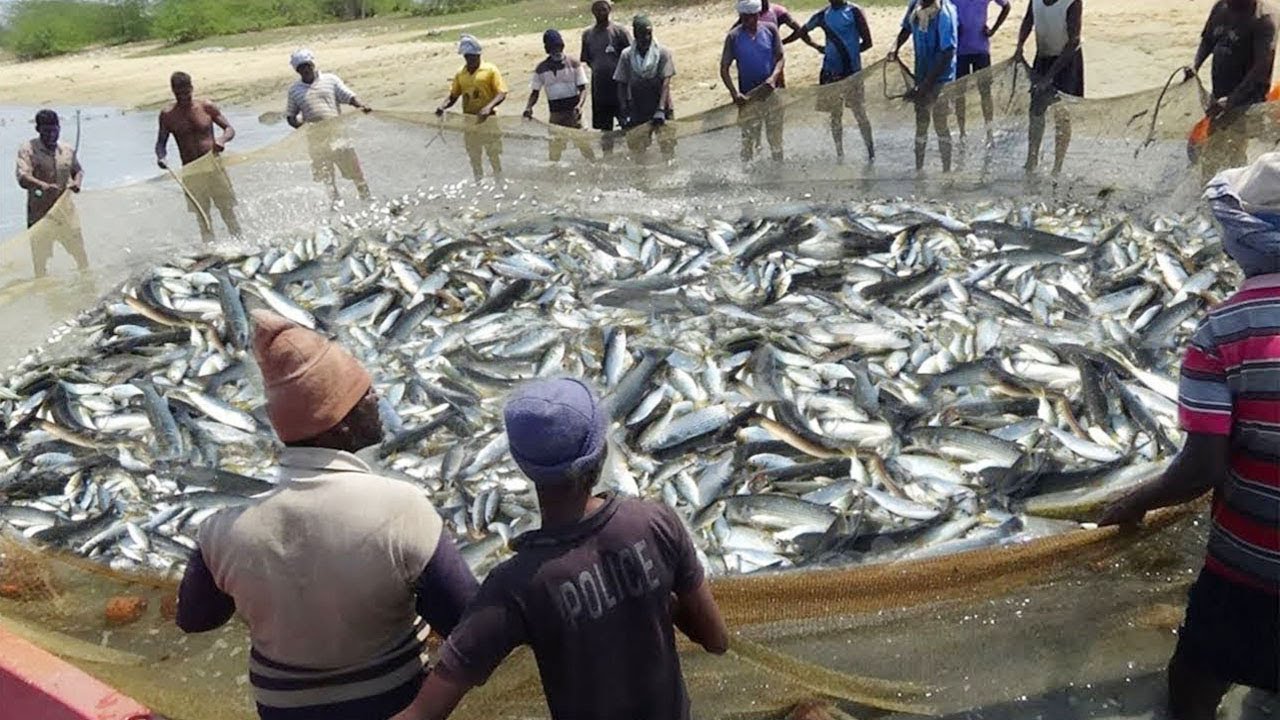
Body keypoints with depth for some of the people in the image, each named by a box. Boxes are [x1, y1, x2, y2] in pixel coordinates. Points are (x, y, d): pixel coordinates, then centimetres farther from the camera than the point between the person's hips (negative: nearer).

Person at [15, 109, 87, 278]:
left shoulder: (67, 150, 6)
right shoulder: (27, 149, -7)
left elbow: (79, 171, 21)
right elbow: (23, 178, -19)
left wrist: (77, 182, -3)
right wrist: (43, 186, -39)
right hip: (39, 215, -3)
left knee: (80, 253, 9)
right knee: (40, 258, 5)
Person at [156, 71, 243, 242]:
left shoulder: (206, 107, -2)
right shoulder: (167, 115, 1)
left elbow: (230, 129, 2)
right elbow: (161, 142, 8)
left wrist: (222, 139, -20)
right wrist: (161, 156, -14)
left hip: (213, 166, -1)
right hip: (191, 172, 1)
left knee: (228, 211, 6)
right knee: (202, 218, 4)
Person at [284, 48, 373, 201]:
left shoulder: (331, 80, 5)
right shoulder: (294, 91, 9)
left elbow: (348, 96, -2)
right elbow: (290, 115, 14)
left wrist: (361, 106, -22)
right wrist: (298, 124, -9)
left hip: (337, 132, -2)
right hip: (315, 139, 2)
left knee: (354, 170, -1)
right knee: (326, 177, 8)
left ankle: (366, 198, 11)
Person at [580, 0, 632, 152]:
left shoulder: (619, 30, -3)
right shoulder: (587, 34, 8)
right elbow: (586, 59, 14)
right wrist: (597, 68, 0)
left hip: (619, 83, -4)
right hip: (599, 85, 4)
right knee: (604, 125, 11)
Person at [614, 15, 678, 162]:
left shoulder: (663, 53, -2)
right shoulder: (627, 55, 3)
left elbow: (666, 82, -8)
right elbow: (621, 85, 5)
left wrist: (660, 109, -17)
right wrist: (624, 112, -3)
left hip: (661, 112, -2)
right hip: (637, 113, 2)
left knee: (667, 147, -6)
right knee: (636, 150, 2)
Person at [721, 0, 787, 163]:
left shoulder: (770, 30, -1)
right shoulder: (734, 37, -5)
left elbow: (780, 58, 0)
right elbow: (724, 68, -6)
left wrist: (773, 77, -20)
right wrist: (734, 93, -19)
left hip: (771, 93, 2)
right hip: (748, 97, -2)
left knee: (776, 137, 13)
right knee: (749, 140, 1)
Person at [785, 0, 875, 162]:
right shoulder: (823, 15, 6)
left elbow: (867, 42, -7)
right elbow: (801, 32, 21)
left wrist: (850, 52, -9)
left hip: (852, 71, -4)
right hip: (831, 72, 4)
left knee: (860, 114, -1)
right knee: (835, 115, 10)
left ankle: (871, 153, 9)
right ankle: (840, 156, 19)